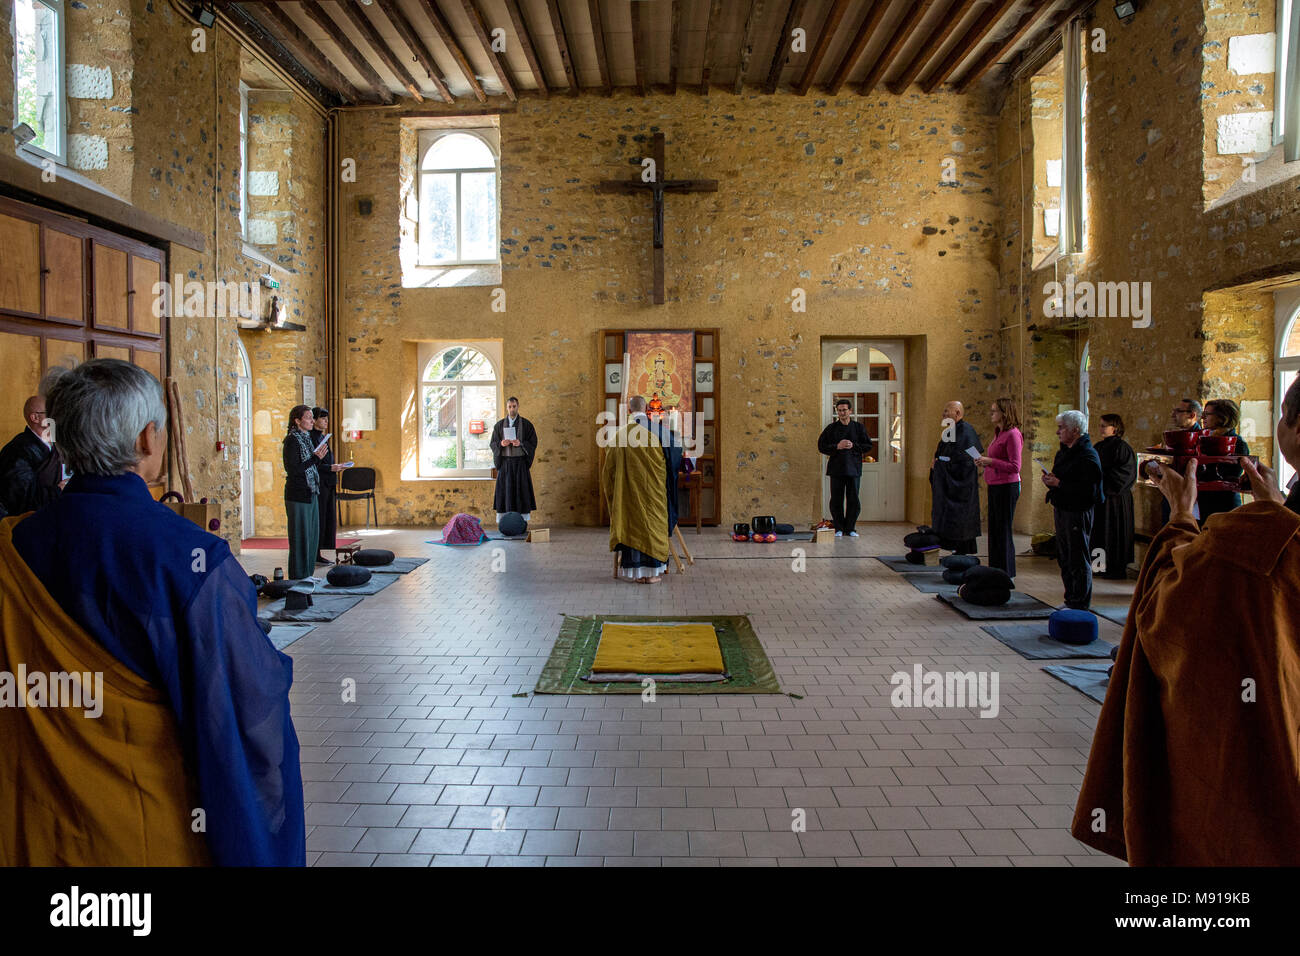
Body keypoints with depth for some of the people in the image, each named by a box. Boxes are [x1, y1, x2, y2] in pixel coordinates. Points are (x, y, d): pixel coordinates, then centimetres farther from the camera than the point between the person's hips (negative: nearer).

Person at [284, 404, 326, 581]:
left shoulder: (307, 438, 13)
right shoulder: (292, 440, -13)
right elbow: (293, 470, -18)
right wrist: (315, 458, -18)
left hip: (311, 494, 9)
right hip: (298, 495, -9)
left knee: (312, 535, 12)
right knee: (300, 536, -4)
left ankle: (307, 575, 19)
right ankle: (298, 577, 3)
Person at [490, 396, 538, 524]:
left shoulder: (526, 424, 1)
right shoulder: (499, 425, 7)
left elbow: (533, 443, -1)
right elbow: (493, 444, 6)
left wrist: (520, 443, -20)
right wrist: (501, 444, -17)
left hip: (521, 462, -1)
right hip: (505, 463, 1)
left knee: (521, 492, -3)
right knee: (505, 492, -2)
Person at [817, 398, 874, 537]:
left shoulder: (858, 427, 7)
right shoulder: (831, 428, 6)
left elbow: (868, 445, 6)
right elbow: (821, 446, 2)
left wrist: (853, 446, -9)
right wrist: (837, 447, -11)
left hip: (854, 468, 0)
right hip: (836, 468, 0)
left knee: (853, 500, 1)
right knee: (836, 500, 0)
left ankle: (850, 528, 12)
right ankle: (839, 528, 10)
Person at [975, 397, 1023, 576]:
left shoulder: (1012, 434, -15)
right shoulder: (998, 433, 14)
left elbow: (1015, 467, -19)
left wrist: (990, 461, -20)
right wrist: (984, 462, 8)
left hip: (1007, 487, -10)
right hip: (994, 486, 10)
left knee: (1003, 530, -3)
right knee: (994, 529, 13)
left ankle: (1006, 573, 6)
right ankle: (995, 570, 22)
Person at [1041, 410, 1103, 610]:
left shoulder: (1087, 456, -17)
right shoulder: (1064, 452, 13)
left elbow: (1088, 490, -24)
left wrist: (1058, 483, -22)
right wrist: (1050, 480, 2)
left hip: (1078, 513, -9)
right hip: (1062, 510, 9)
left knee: (1078, 560, -1)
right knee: (1064, 558, 15)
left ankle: (1080, 604, 8)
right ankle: (1071, 599, 26)